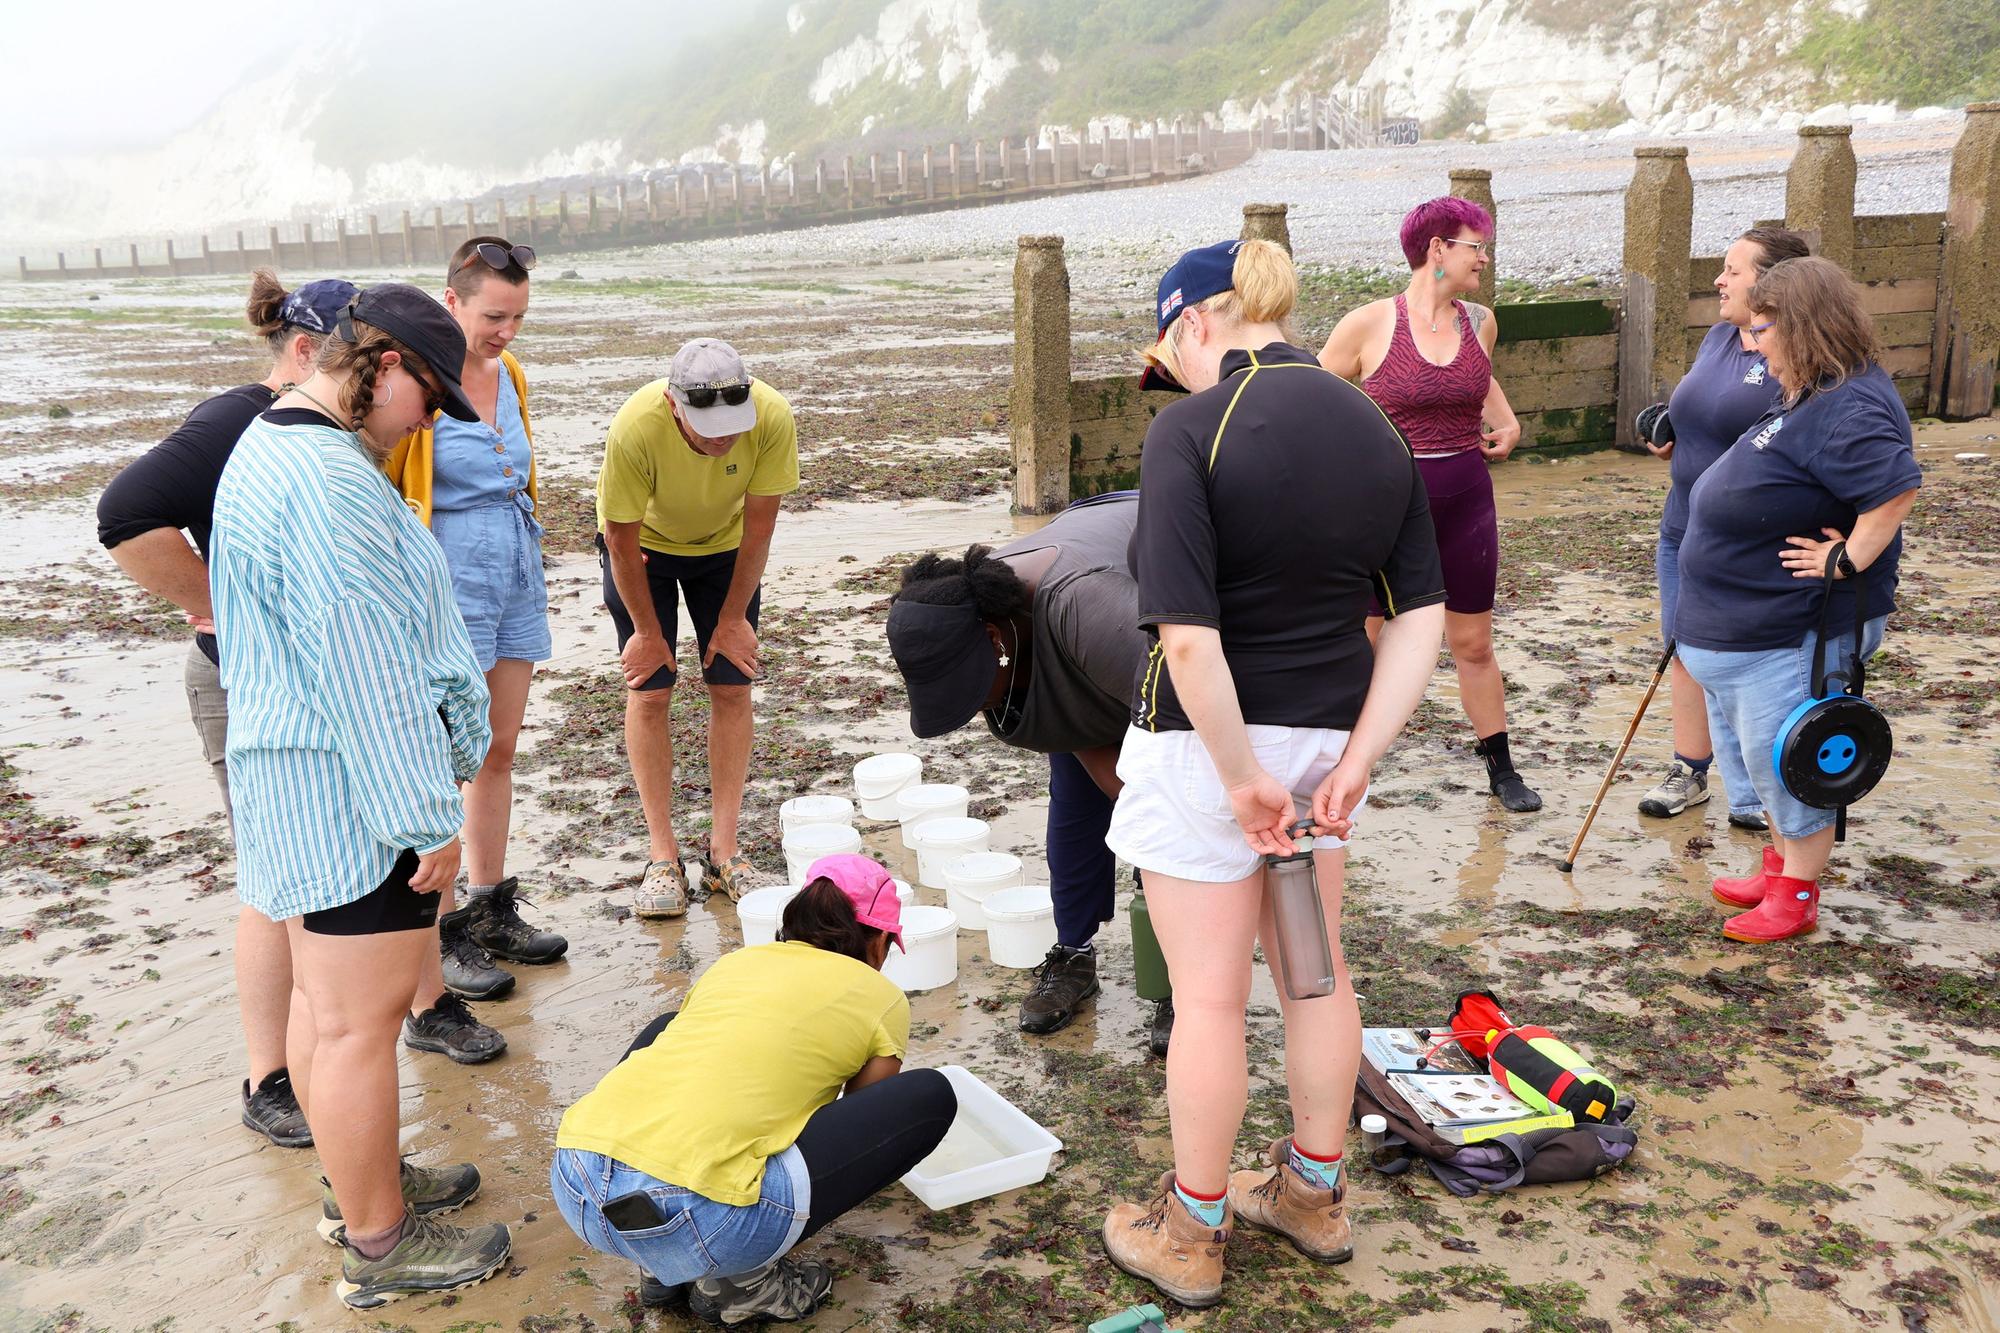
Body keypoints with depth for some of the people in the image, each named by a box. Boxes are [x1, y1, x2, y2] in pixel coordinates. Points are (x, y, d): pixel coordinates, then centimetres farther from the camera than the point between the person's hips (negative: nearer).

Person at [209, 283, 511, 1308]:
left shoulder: (269, 446, 14)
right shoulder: (331, 480, -22)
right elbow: (364, 669, -24)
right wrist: (427, 815, -20)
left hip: (296, 770, 11)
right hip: (354, 780, -11)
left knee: (325, 998, 20)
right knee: (361, 1018, 0)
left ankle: (360, 1184, 36)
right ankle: (378, 1245, 13)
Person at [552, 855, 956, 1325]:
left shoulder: (735, 961, 28)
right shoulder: (879, 997, 15)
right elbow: (858, 1136, 30)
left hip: (572, 1190, 7)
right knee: (931, 1097, 9)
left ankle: (666, 1266, 22)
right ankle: (742, 1279, 7)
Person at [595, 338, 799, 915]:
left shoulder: (773, 418, -33)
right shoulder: (635, 427, -38)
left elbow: (758, 526, -19)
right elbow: (623, 539, -24)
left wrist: (733, 619, -10)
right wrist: (648, 632, -13)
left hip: (724, 544, 2)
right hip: (643, 543, -2)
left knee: (732, 686, -2)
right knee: (650, 690, -6)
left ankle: (724, 851, 6)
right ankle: (663, 857, 1)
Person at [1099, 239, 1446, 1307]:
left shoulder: (1189, 429, -19)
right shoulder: (1374, 427, 1)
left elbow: (1188, 633, -27)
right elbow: (1420, 616, -2)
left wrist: (1244, 779, -18)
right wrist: (1353, 766, -5)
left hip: (1209, 739, -6)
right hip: (1328, 735, 7)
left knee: (1210, 996, 7)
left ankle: (1192, 1235, 24)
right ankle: (1314, 1194, 38)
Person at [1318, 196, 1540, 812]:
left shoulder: (1479, 322, 4)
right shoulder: (1369, 324, -11)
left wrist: (1507, 420, 10)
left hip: (1466, 503, 4)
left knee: (1473, 644, 14)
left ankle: (1501, 768, 29)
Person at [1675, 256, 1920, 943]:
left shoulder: (1847, 408, -23)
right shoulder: (1806, 397, 10)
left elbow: (1896, 486, -34)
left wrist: (1848, 562, -26)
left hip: (1797, 632, -11)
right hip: (1748, 624, 11)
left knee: (1784, 758, 1)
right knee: (1754, 754, 21)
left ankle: (1796, 899, 16)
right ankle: (1780, 868, 37)